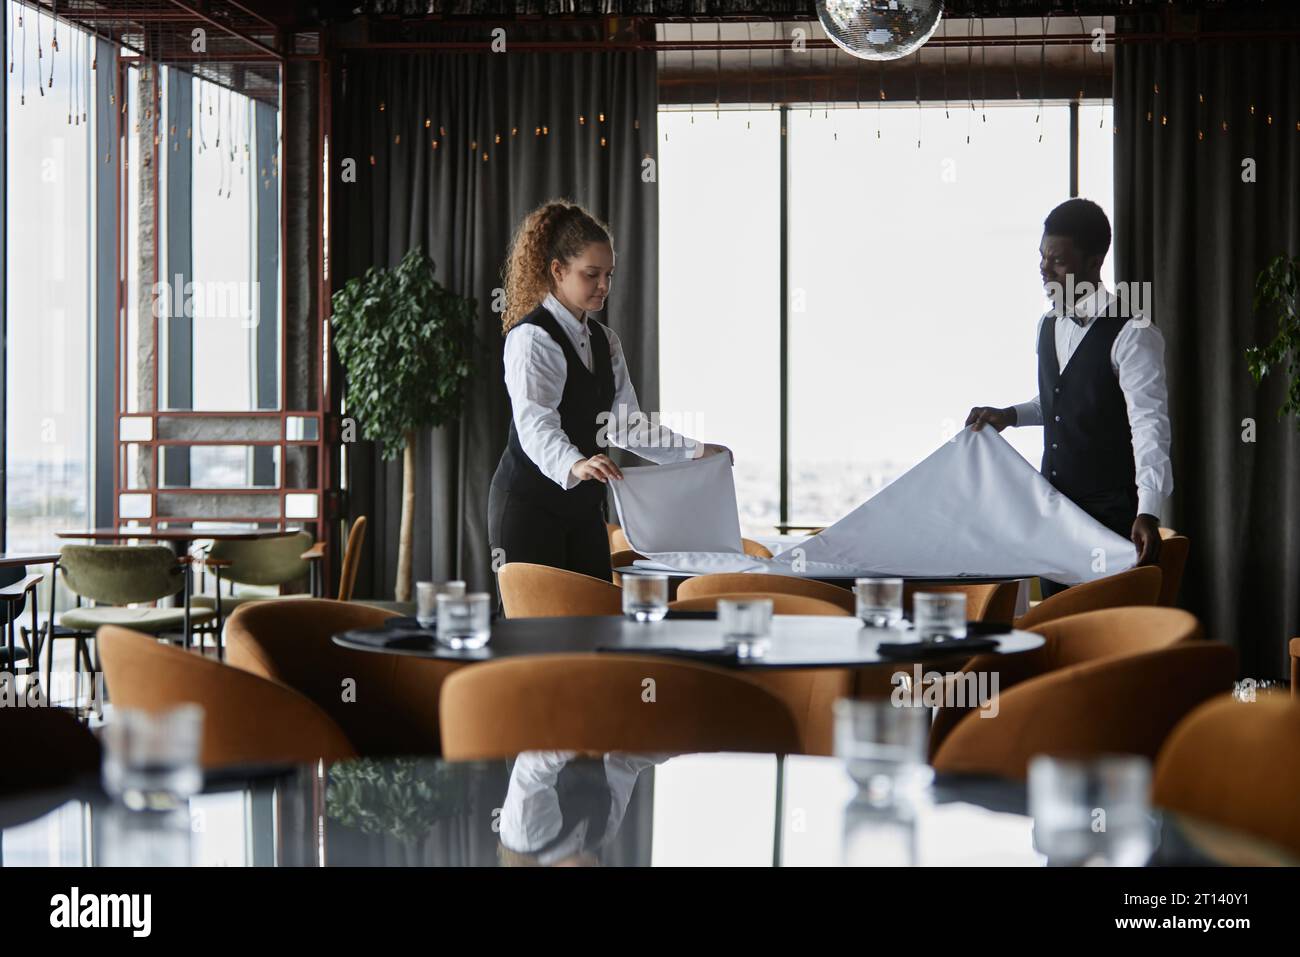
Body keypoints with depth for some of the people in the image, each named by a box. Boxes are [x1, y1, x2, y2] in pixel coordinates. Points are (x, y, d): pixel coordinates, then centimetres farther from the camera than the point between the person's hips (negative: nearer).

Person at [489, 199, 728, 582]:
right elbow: (535, 425, -27)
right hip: (528, 505, -8)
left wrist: (696, 452, 8)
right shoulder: (531, 337, -13)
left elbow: (625, 424, 16)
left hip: (582, 505, 8)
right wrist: (574, 464, -46)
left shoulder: (604, 341, 14)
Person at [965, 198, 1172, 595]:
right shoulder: (1048, 326, 10)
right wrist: (1010, 415, 8)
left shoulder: (1132, 334, -14)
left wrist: (1148, 512, -34)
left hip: (1113, 517, -7)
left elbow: (1149, 422, -23)